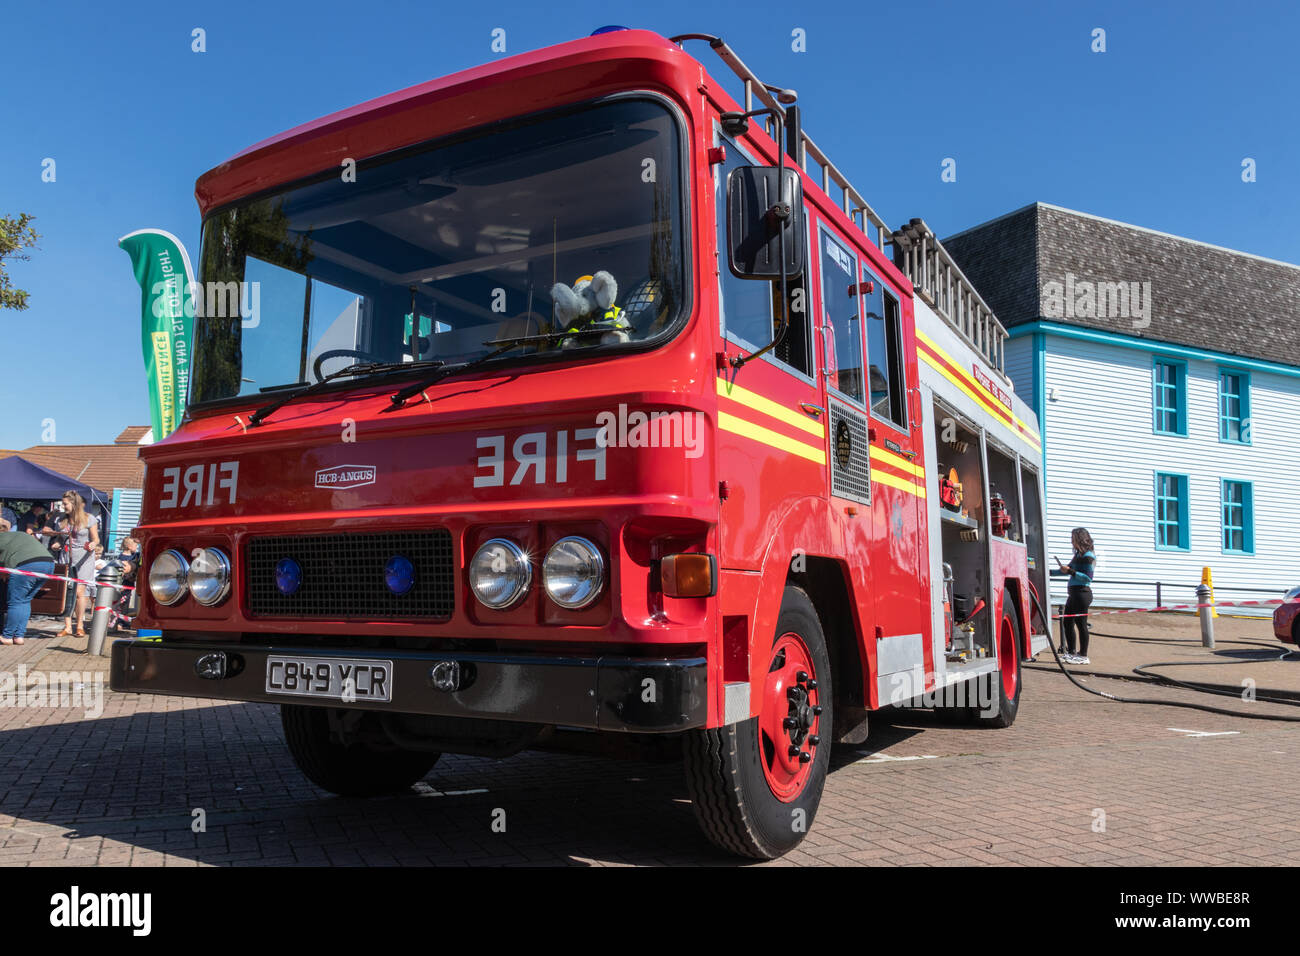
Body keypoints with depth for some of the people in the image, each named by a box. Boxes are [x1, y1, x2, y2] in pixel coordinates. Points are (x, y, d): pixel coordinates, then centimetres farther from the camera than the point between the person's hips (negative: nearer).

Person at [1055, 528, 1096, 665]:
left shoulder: (1088, 556, -11)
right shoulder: (1078, 555, 17)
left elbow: (1088, 577, -17)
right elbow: (1069, 570, 26)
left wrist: (1070, 571, -19)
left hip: (1082, 593, -9)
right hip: (1074, 593, 9)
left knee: (1081, 623, -4)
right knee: (1067, 622, 12)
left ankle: (1083, 655, 2)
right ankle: (1071, 653, 21)